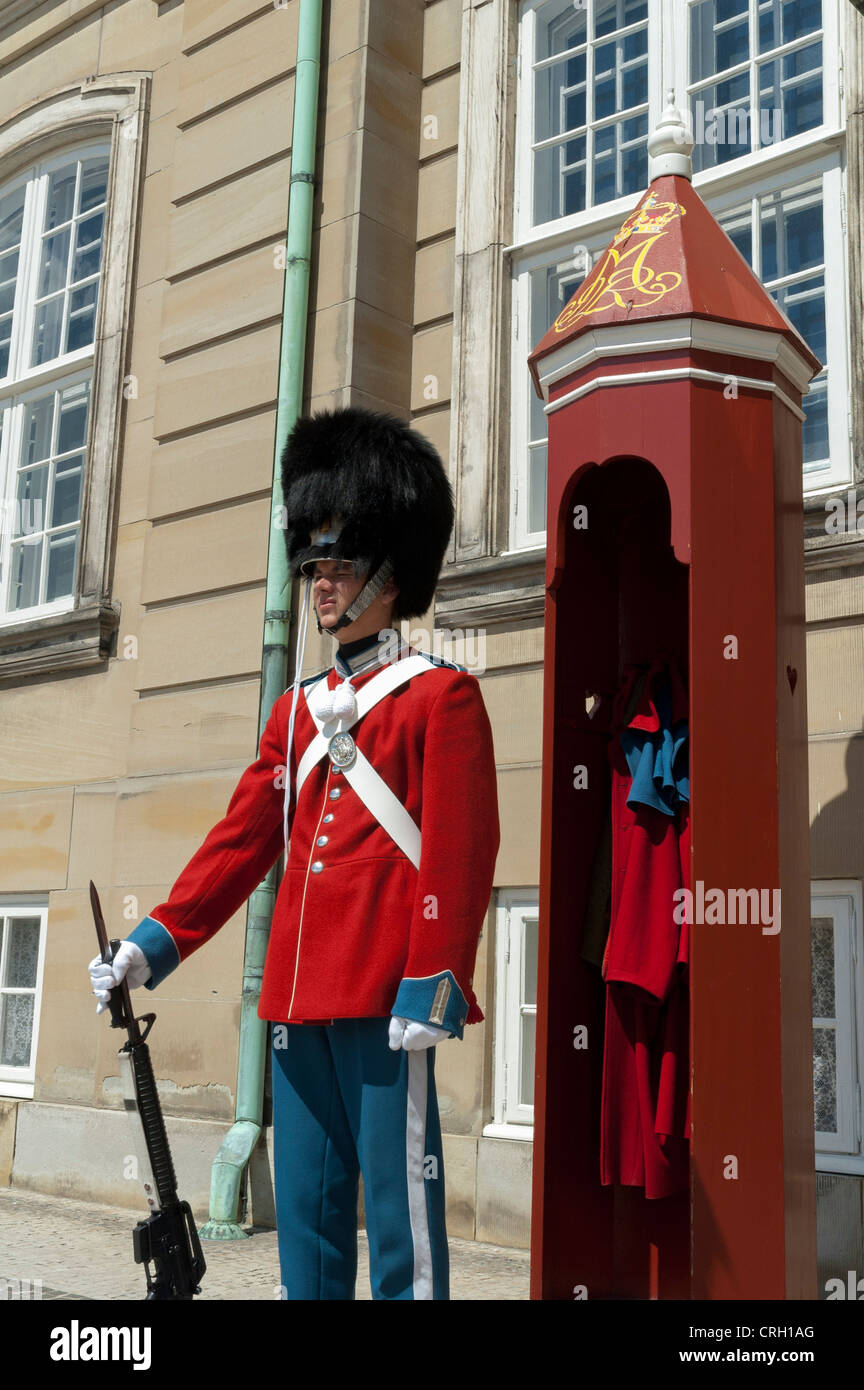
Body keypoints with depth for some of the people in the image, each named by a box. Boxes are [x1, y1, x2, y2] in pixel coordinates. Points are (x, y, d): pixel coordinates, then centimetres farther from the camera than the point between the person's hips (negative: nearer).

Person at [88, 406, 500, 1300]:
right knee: (307, 1214, 13)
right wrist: (157, 941, 8)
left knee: (398, 1208, 0)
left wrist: (433, 983, -16)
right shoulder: (296, 709, 17)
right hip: (298, 992, 7)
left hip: (385, 994, -6)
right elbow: (242, 839, 15)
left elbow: (461, 853, -10)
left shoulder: (441, 697, -2)